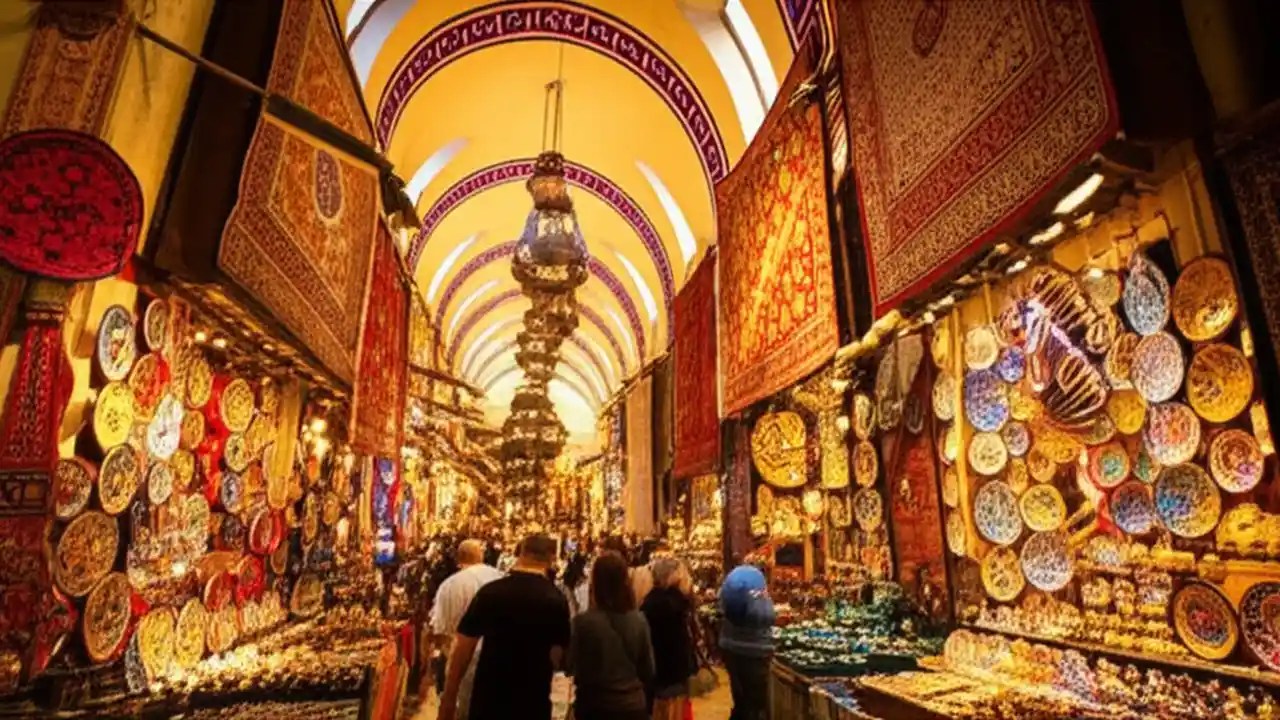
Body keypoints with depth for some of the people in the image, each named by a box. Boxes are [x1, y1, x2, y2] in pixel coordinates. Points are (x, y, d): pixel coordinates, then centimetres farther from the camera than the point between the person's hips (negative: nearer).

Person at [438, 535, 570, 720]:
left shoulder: (490, 592, -8)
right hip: (533, 701, 0)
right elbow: (558, 656, -6)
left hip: (488, 698, 0)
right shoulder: (557, 601, -9)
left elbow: (462, 649, -5)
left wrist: (448, 701, 4)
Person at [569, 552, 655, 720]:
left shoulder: (584, 622, -17)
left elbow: (572, 667, -4)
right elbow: (648, 671, 2)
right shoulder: (639, 620, -7)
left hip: (596, 706, -3)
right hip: (633, 705, 3)